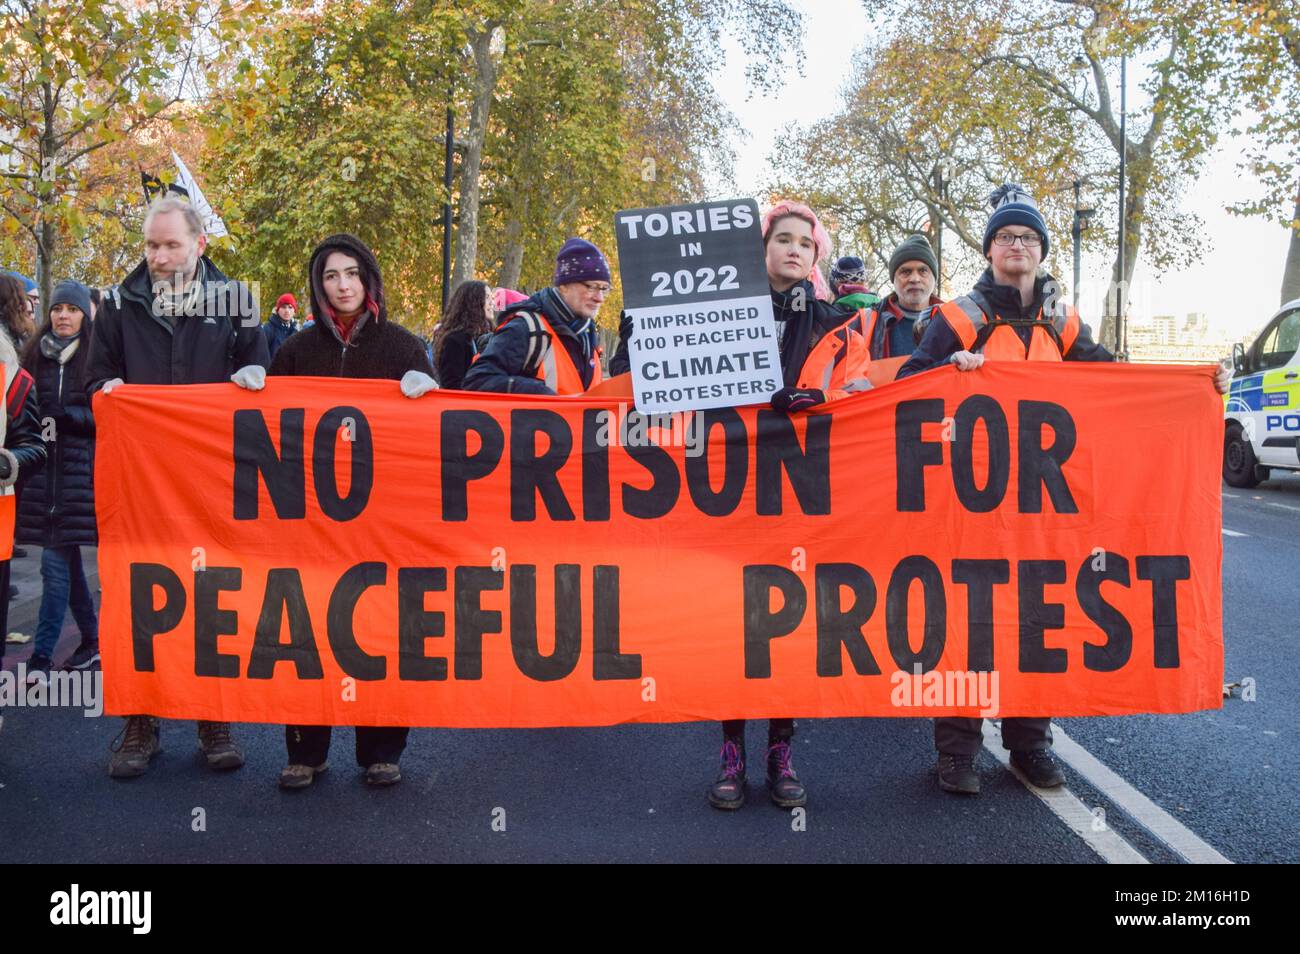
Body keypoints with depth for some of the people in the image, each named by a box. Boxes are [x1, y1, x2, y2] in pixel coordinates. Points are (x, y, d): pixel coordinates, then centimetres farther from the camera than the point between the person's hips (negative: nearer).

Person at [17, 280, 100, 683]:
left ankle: (41, 656, -2)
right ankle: (92, 640, 23)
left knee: (56, 562, -7)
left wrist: (61, 419, -16)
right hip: (43, 466, 5)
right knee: (66, 557, 10)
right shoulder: (35, 354, 10)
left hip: (80, 467, -4)